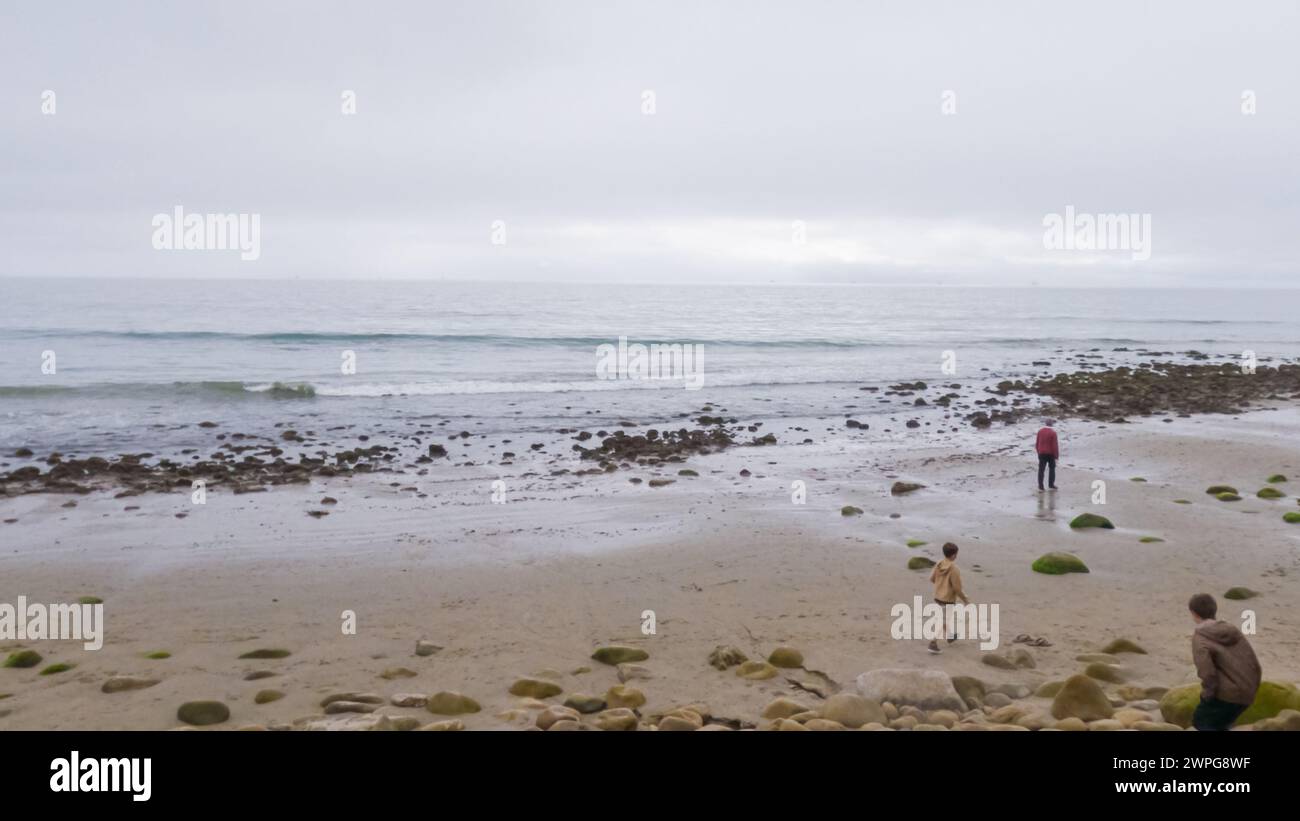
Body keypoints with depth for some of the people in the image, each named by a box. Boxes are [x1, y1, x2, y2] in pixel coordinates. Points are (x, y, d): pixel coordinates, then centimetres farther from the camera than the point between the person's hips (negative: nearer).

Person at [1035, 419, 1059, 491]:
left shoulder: (1040, 431, -1)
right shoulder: (1053, 432, -15)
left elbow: (1037, 443, 7)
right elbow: (1055, 445, -14)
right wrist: (1056, 455, -6)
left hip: (1042, 453, 3)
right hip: (1051, 453, -3)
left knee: (1041, 469, 5)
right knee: (1052, 468, 15)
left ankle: (1040, 486, 3)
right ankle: (1051, 484, 16)